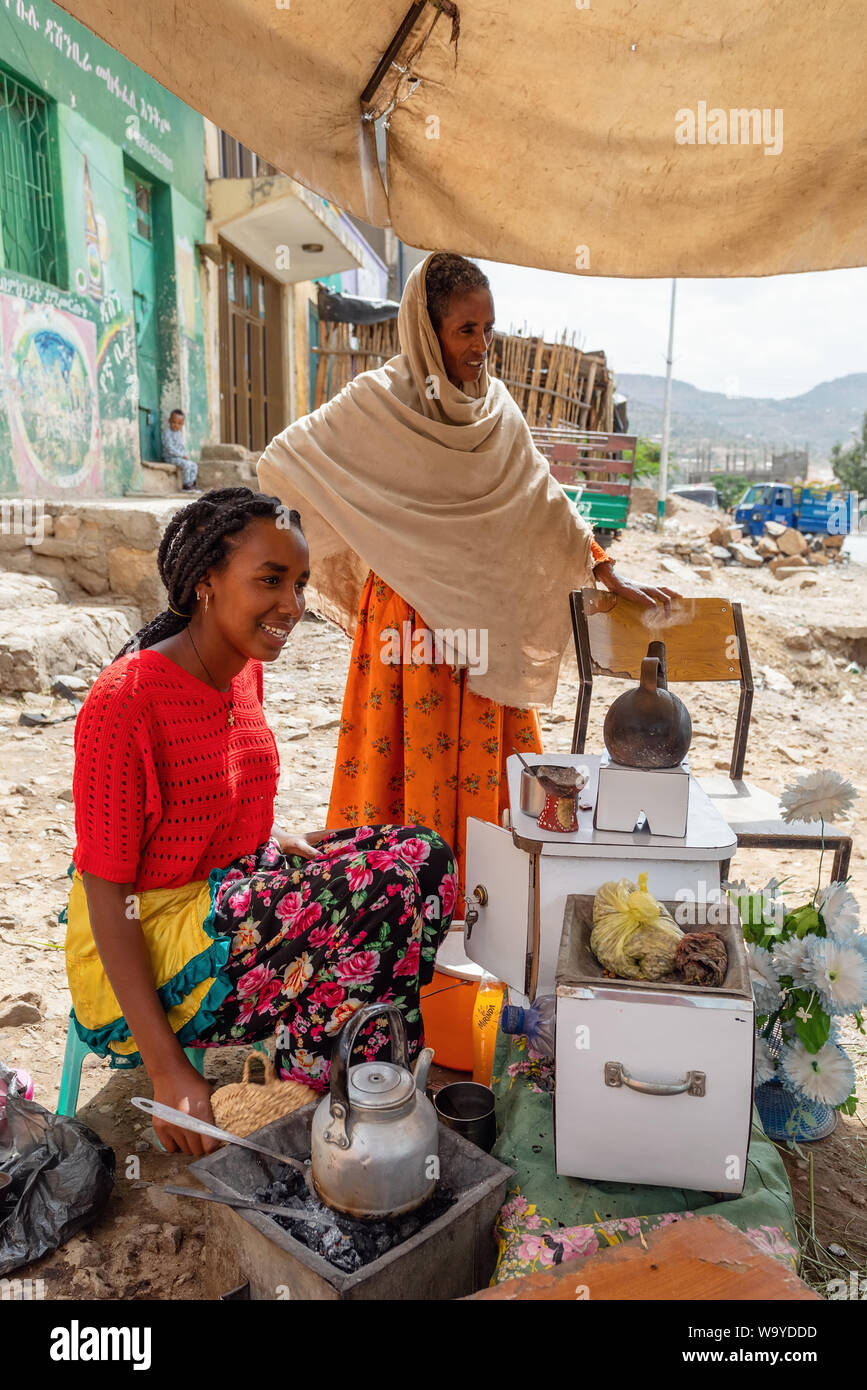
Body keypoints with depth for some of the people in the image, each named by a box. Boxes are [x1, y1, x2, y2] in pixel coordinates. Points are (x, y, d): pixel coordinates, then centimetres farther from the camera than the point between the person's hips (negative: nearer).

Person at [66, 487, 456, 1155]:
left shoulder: (244, 671, 3)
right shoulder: (126, 699, -22)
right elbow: (105, 893, -19)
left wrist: (277, 840, -4)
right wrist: (166, 1069, -20)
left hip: (234, 888, 8)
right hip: (139, 955, -8)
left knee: (422, 853, -9)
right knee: (386, 886, -25)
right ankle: (320, 1066, 1)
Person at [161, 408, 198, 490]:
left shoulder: (179, 432, 14)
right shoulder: (167, 432, -14)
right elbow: (170, 448, -22)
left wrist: (185, 455, 4)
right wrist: (182, 455, -20)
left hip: (181, 457, 9)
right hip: (170, 457, -9)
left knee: (194, 465, 0)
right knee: (186, 464, -27)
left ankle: (191, 484, -1)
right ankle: (185, 486, -20)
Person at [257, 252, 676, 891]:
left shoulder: (495, 403, 9)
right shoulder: (380, 400, -6)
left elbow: (544, 493, 9)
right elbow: (283, 460, -4)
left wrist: (609, 573, 3)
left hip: (484, 616, 5)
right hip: (409, 615, -5)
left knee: (482, 761, 8)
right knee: (411, 761, 1)